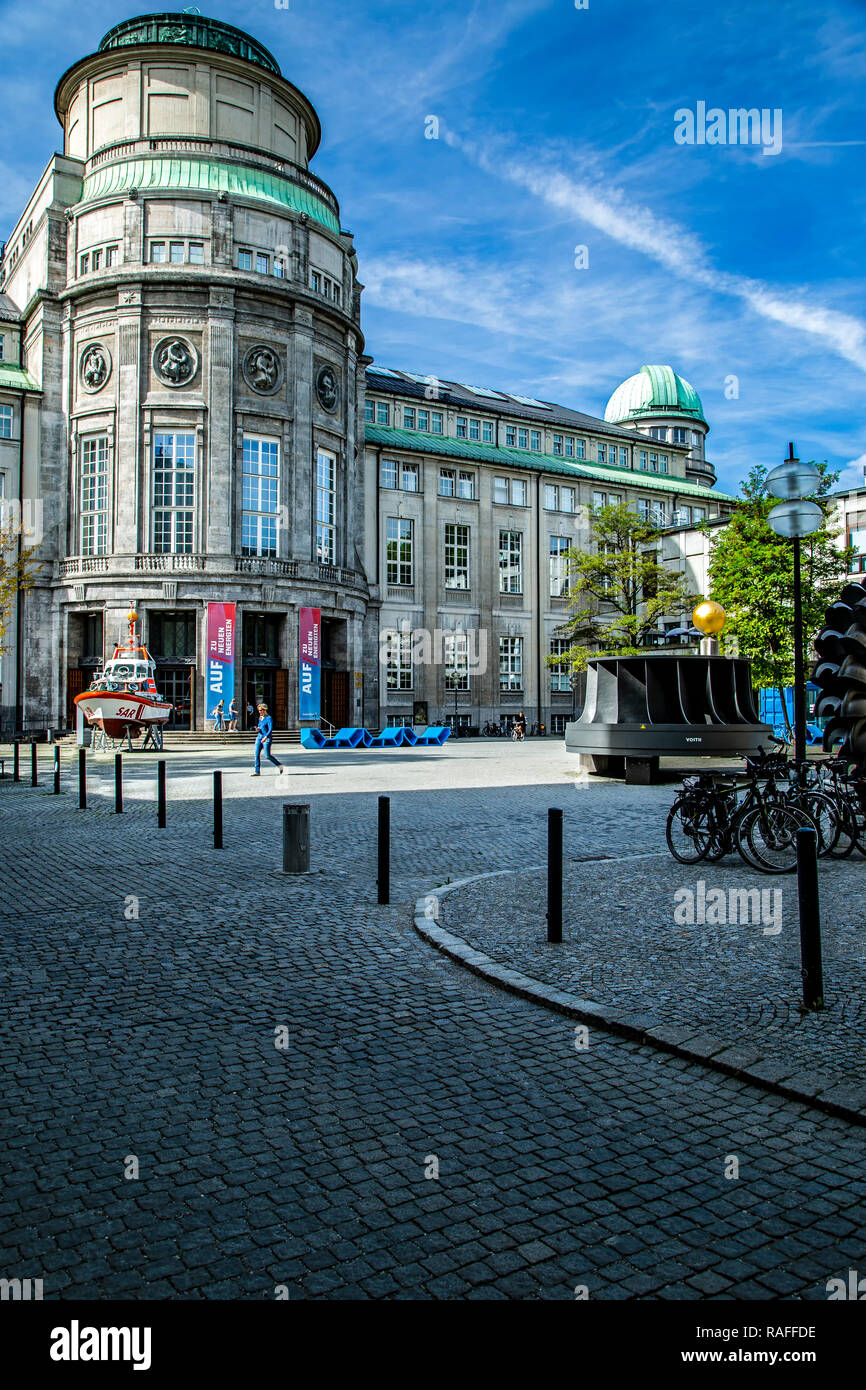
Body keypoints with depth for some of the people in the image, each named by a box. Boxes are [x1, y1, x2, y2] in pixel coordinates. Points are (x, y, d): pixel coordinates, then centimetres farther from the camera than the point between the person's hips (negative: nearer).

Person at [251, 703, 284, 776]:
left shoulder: (269, 718, -10)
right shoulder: (260, 718, 14)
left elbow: (270, 729, -20)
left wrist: (265, 737, -31)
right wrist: (258, 730, 2)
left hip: (266, 739, -8)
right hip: (259, 737, 8)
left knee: (267, 755, -8)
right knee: (257, 754, -2)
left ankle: (279, 765, 14)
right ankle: (257, 772, -1)